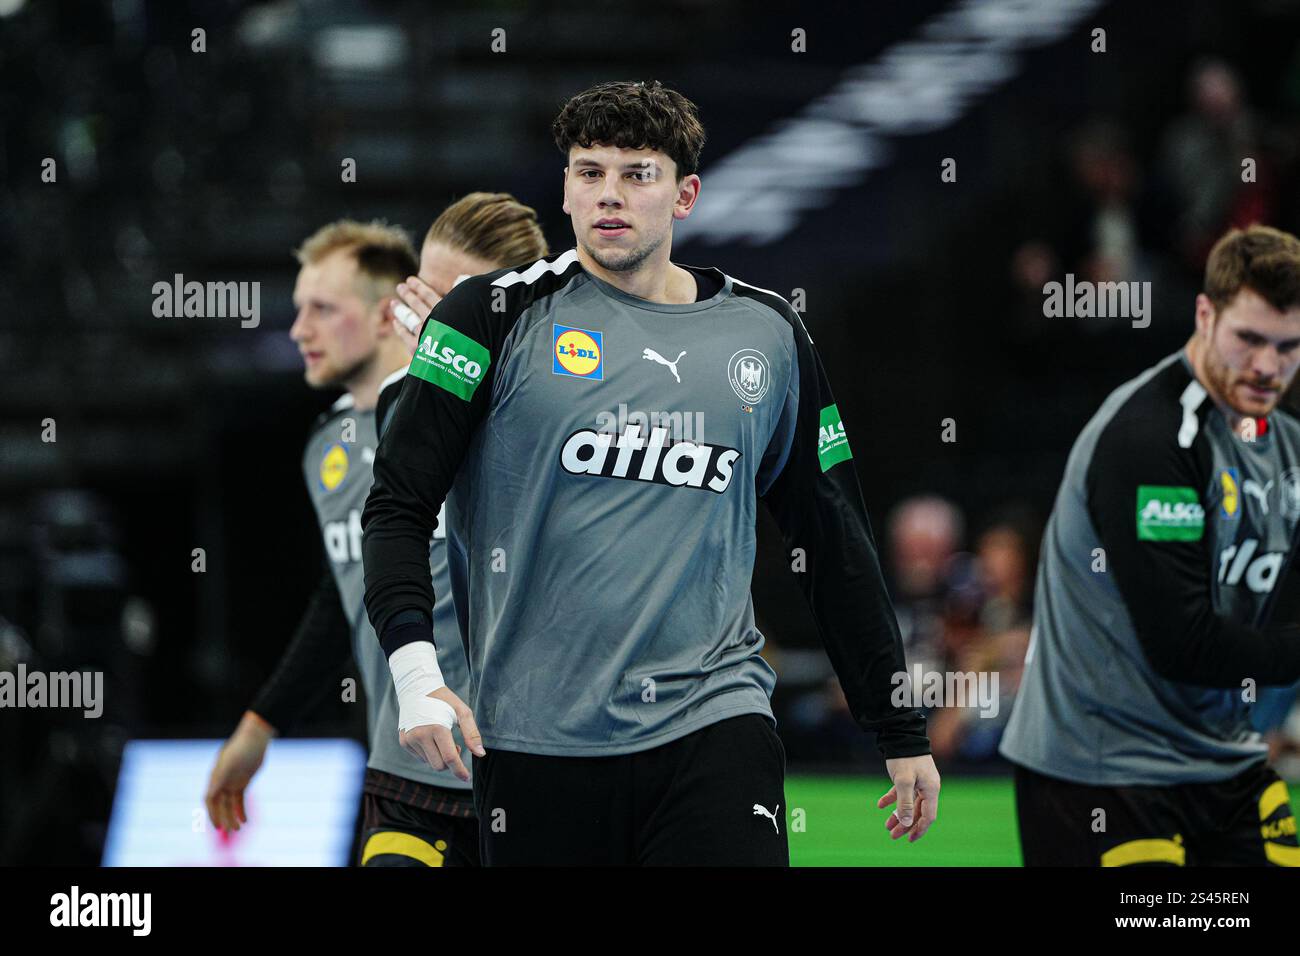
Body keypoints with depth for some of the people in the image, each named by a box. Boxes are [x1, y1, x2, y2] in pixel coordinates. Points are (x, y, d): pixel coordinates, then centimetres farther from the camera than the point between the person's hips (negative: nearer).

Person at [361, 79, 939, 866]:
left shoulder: (765, 334, 11)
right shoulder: (500, 318, 2)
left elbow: (837, 545, 18)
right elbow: (398, 505, -1)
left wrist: (903, 735, 16)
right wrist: (415, 667, -17)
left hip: (714, 720, 1)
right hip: (537, 737, -1)